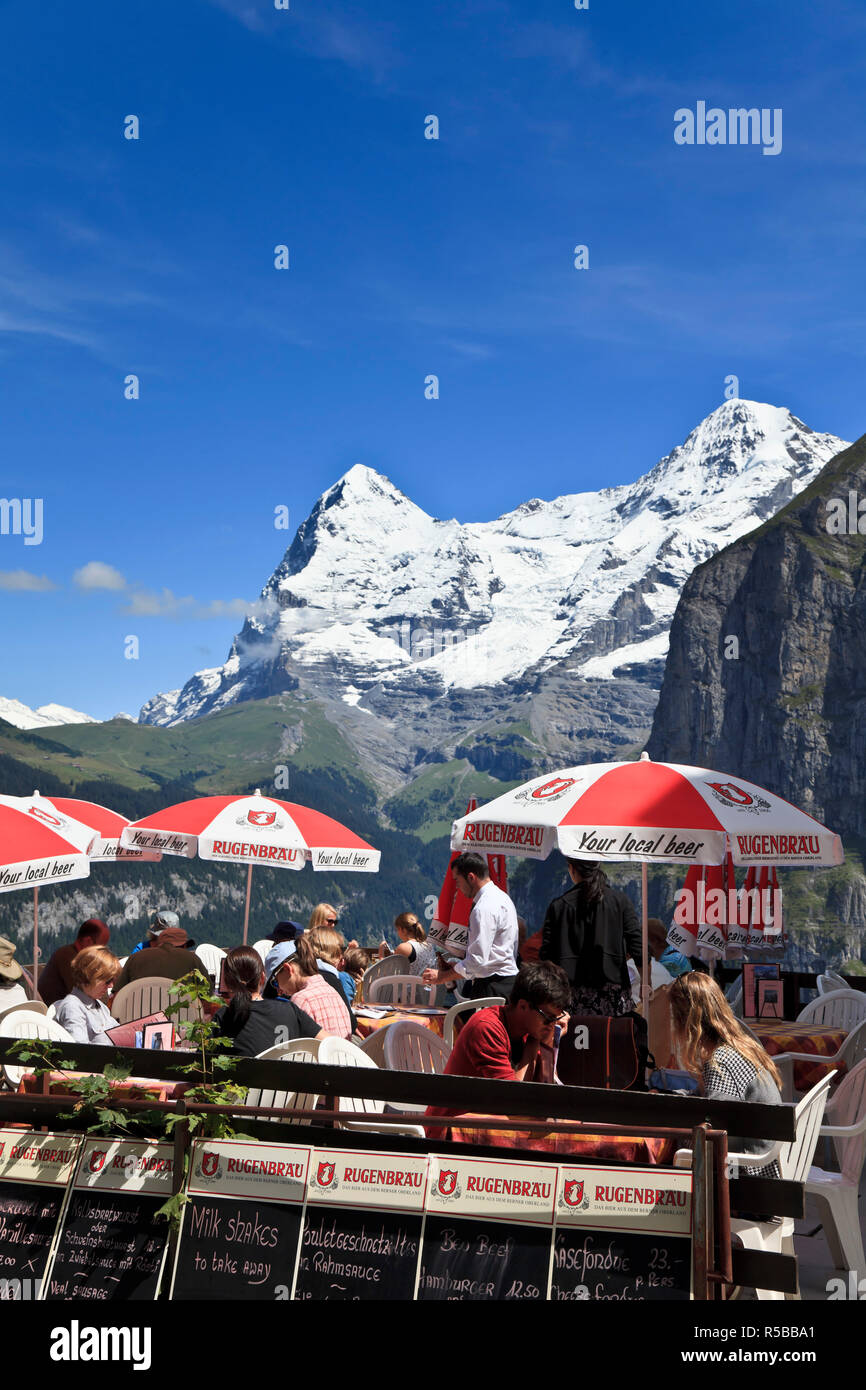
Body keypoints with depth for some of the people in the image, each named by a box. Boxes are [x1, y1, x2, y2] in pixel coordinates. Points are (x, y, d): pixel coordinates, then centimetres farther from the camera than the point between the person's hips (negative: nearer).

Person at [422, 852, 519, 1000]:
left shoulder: (485, 908, -17)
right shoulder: (500, 897, 15)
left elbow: (478, 961, -21)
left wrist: (442, 977, -14)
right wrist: (458, 965, 17)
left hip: (492, 987, -9)